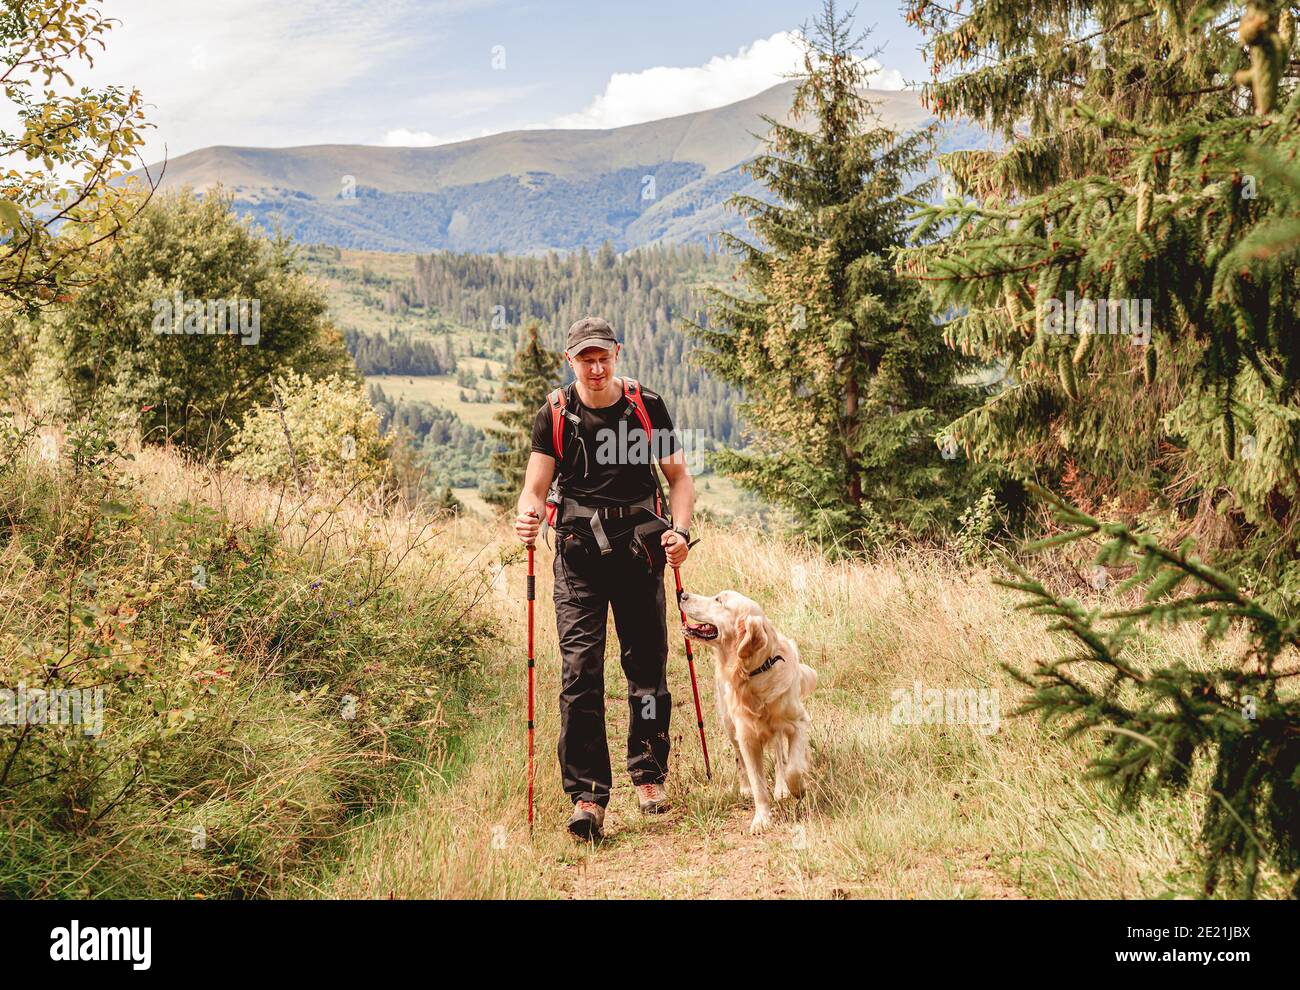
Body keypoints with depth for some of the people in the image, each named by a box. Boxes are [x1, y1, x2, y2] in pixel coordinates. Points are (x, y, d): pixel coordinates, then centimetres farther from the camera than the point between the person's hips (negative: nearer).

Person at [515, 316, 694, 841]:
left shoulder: (647, 408, 6)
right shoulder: (554, 417, 4)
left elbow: (679, 476, 10)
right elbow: (536, 486, -1)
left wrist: (681, 530, -7)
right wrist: (528, 516, -24)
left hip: (640, 548, 1)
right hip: (579, 552, -1)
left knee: (648, 666, 5)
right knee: (580, 670, -10)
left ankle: (649, 774, 24)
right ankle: (587, 796, -8)